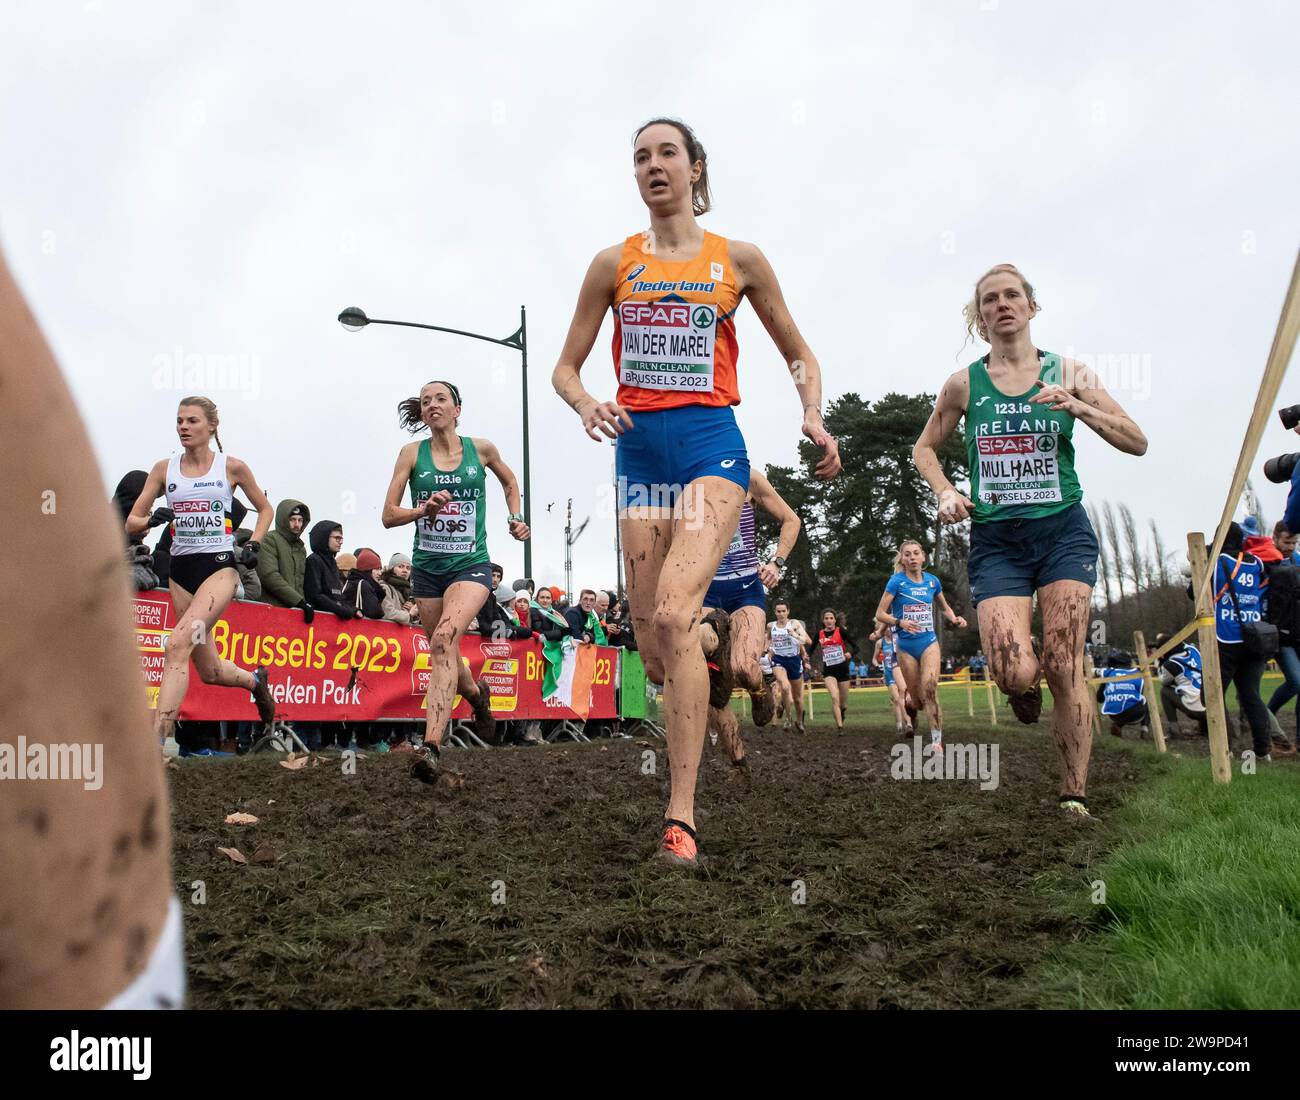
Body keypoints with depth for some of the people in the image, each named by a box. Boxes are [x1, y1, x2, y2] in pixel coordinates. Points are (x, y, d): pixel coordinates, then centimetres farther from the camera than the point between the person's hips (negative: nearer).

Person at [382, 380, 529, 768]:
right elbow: (389, 516, -2)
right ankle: (478, 694, 49)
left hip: (470, 565, -3)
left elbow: (509, 482, 23)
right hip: (427, 567, 3)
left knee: (444, 639, -27)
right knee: (445, 657, 13)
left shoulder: (481, 448, 2)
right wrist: (423, 510, -19)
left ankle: (431, 746, -34)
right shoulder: (412, 453, 0)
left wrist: (516, 518, 9)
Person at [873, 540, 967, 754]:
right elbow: (880, 614, -8)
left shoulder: (932, 581, 3)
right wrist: (900, 622, -26)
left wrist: (955, 620, -1)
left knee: (930, 688, -21)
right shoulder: (897, 581, -6)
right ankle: (907, 702, 43)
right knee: (917, 699, 4)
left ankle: (937, 742, -19)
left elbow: (945, 608, 20)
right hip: (906, 646, -1)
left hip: (929, 642, 1)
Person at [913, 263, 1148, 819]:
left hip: (1063, 530, 0)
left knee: (1063, 667, -6)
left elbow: (1137, 442, 2)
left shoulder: (1068, 373, 4)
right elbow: (925, 448, 18)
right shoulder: (964, 384, 5)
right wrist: (945, 492, -2)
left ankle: (1074, 797, 7)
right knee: (1015, 673, -15)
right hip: (995, 538, 0)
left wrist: (1078, 406, -14)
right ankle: (1026, 688, 25)